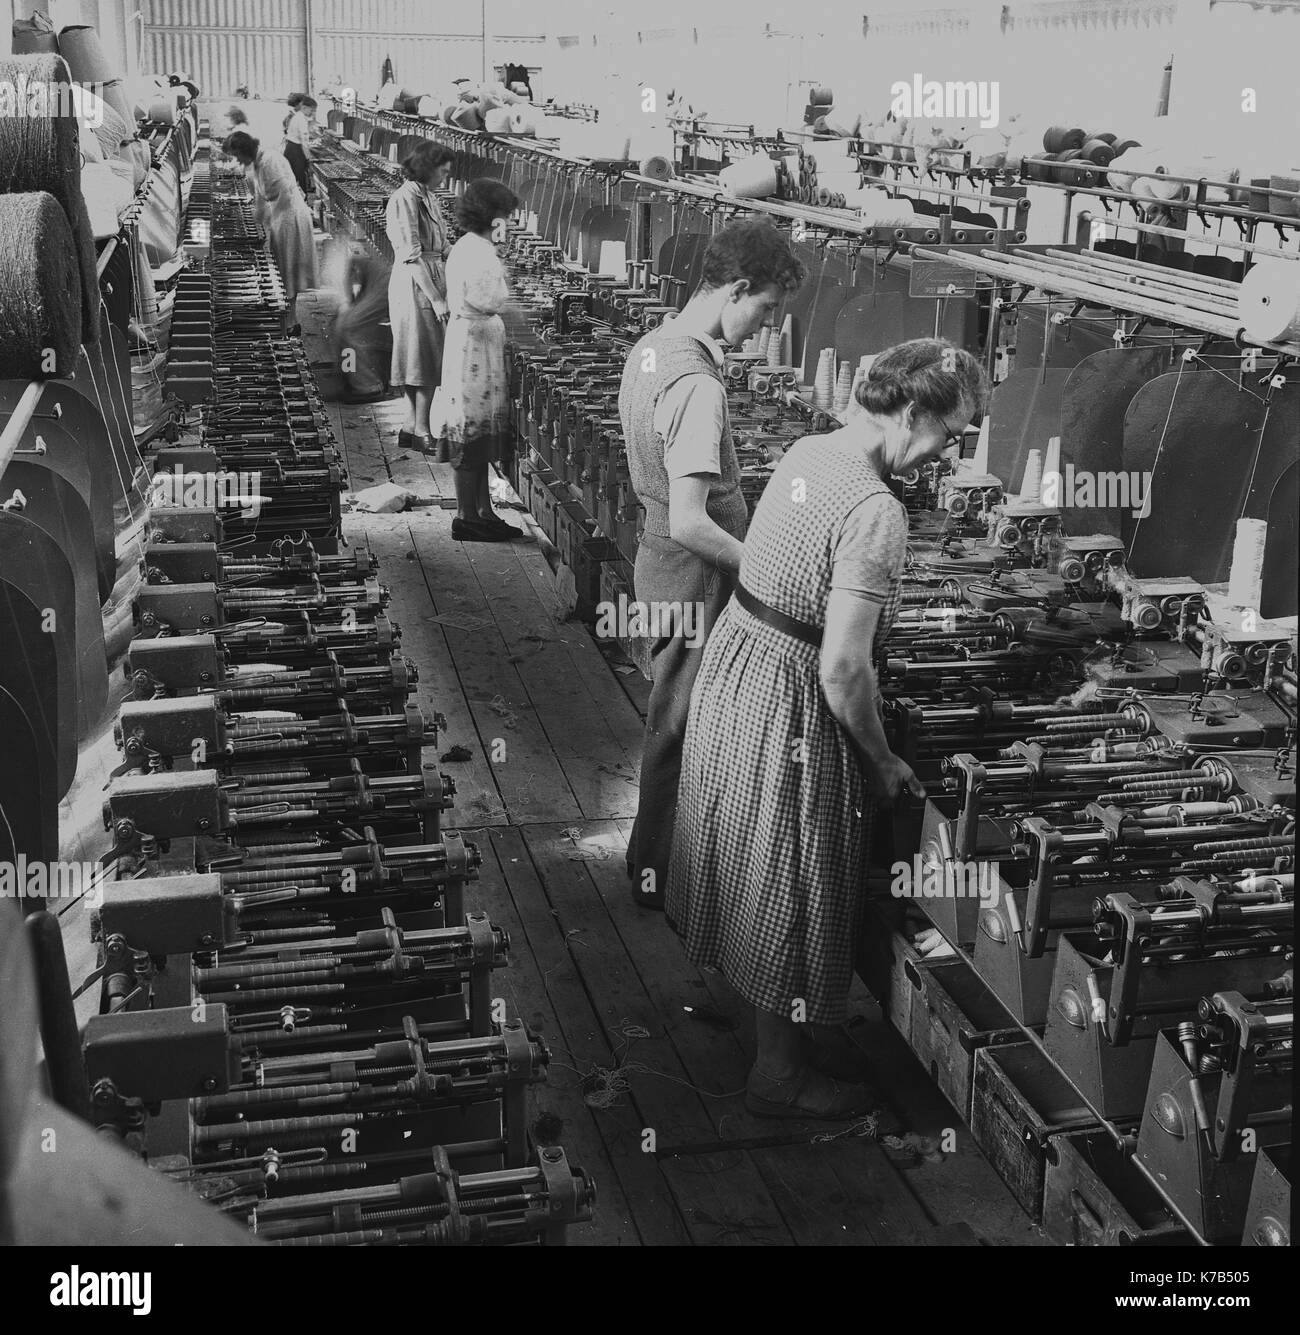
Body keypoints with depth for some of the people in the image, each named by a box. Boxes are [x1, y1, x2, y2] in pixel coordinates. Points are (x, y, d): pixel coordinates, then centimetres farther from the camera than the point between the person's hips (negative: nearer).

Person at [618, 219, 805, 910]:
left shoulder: (651, 347, 4)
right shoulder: (697, 386, -27)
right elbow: (690, 525, -30)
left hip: (660, 564, 10)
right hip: (693, 581, -10)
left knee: (675, 721, 22)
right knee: (681, 730, 6)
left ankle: (654, 859, 38)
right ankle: (656, 874, 22)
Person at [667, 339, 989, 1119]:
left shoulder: (809, 452, 1)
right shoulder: (877, 513, -27)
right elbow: (842, 669, -29)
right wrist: (883, 761, -12)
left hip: (735, 661, 9)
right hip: (791, 705, -9)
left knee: (746, 859, 28)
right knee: (792, 886, 8)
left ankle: (722, 984, 51)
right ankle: (782, 1071, 26)